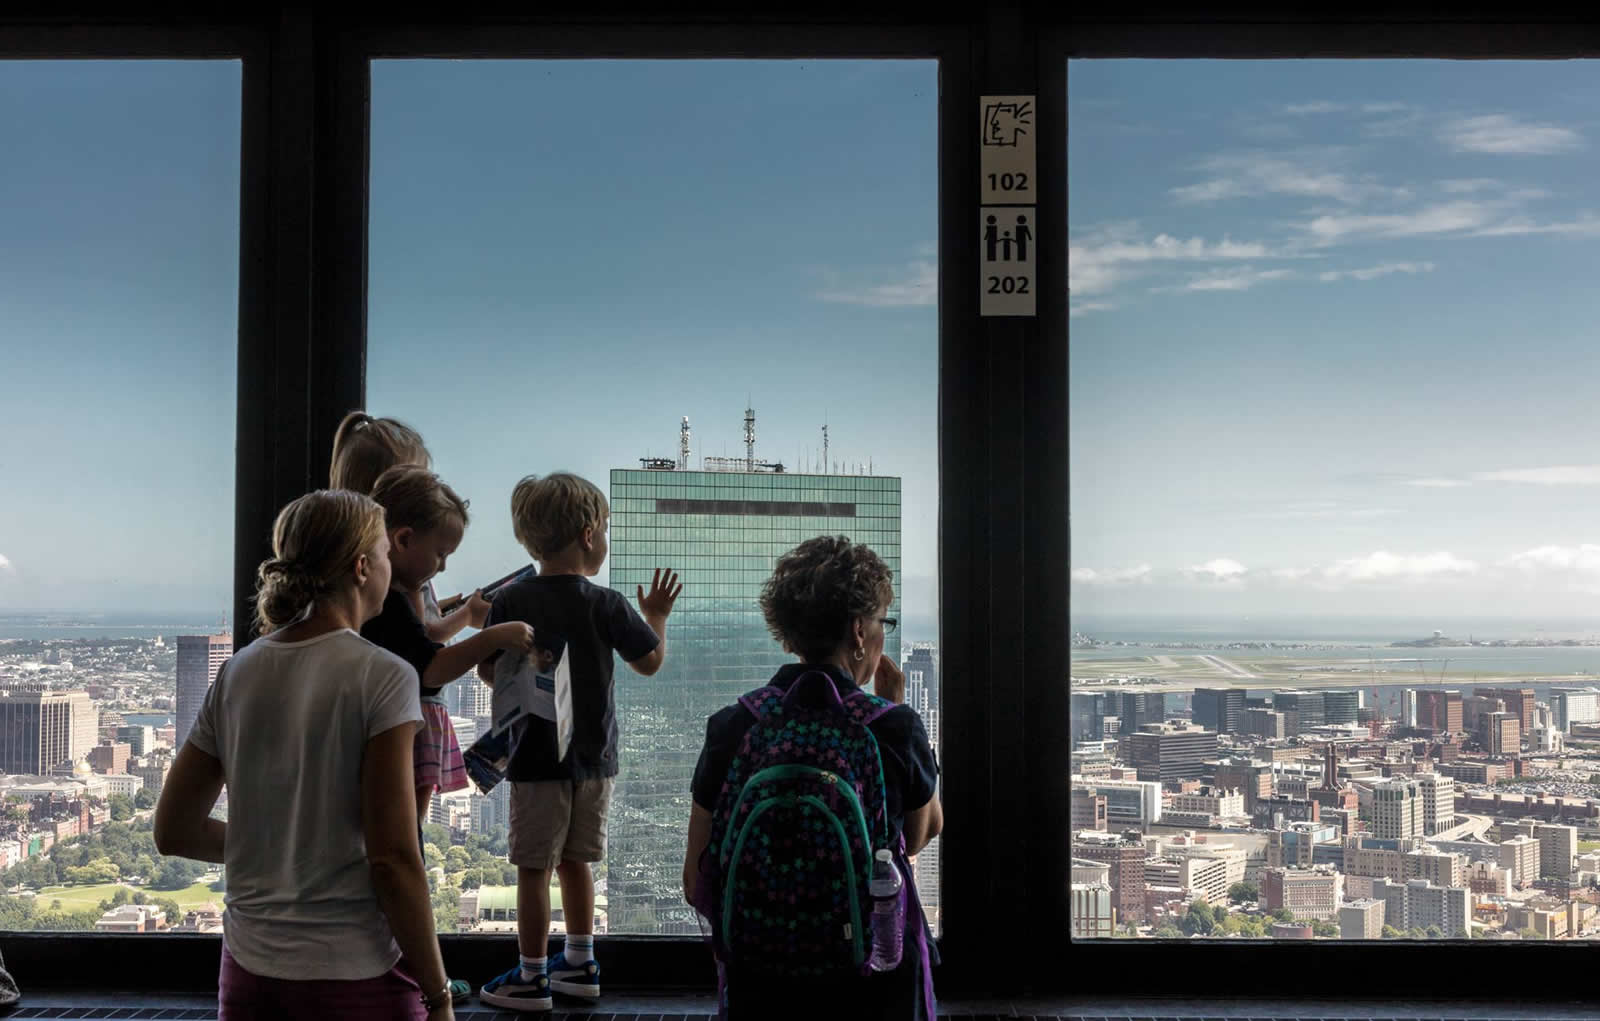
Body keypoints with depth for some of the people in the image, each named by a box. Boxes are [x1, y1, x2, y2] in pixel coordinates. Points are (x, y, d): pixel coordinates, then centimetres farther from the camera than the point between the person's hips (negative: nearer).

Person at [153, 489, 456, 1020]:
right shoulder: (382, 676, -14)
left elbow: (174, 831, 9)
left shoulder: (236, 673, 3)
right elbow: (393, 858, -17)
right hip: (356, 976, -5)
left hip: (248, 972, 5)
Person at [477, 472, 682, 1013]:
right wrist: (656, 615, 17)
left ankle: (532, 978, 12)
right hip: (594, 756, 3)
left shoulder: (510, 600, -10)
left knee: (534, 867, 5)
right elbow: (650, 661, 1)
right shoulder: (607, 605, -8)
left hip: (537, 758, -3)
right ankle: (580, 964, 27)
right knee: (575, 860, 17)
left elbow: (487, 670, -7)